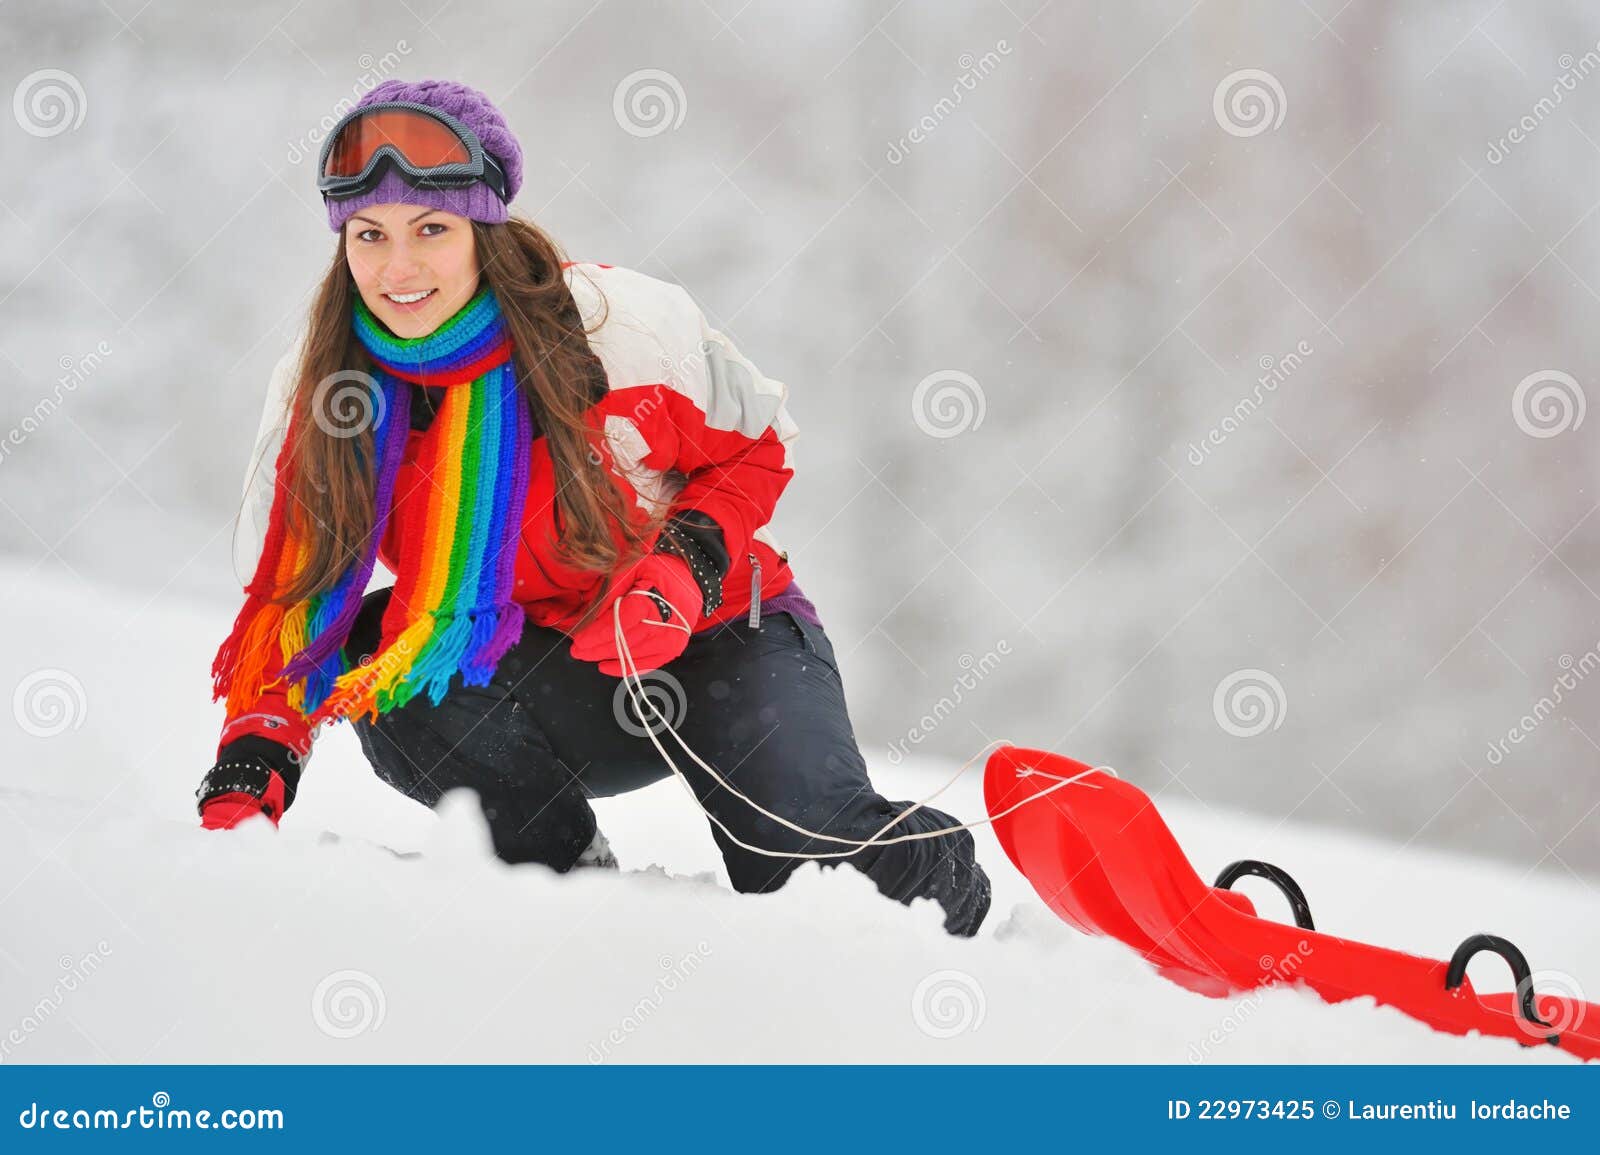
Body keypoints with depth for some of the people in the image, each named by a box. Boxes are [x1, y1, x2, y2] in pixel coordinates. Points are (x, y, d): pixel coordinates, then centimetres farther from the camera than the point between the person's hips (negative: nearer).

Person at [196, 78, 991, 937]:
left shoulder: (619, 321, -19)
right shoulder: (317, 389, -10)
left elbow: (758, 442, -3)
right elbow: (288, 597, -4)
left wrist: (687, 565, -22)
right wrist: (250, 770, -20)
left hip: (713, 640, -2)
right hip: (544, 682, 2)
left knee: (814, 857, -27)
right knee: (391, 676, -31)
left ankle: (944, 876, 12)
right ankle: (574, 876, -7)